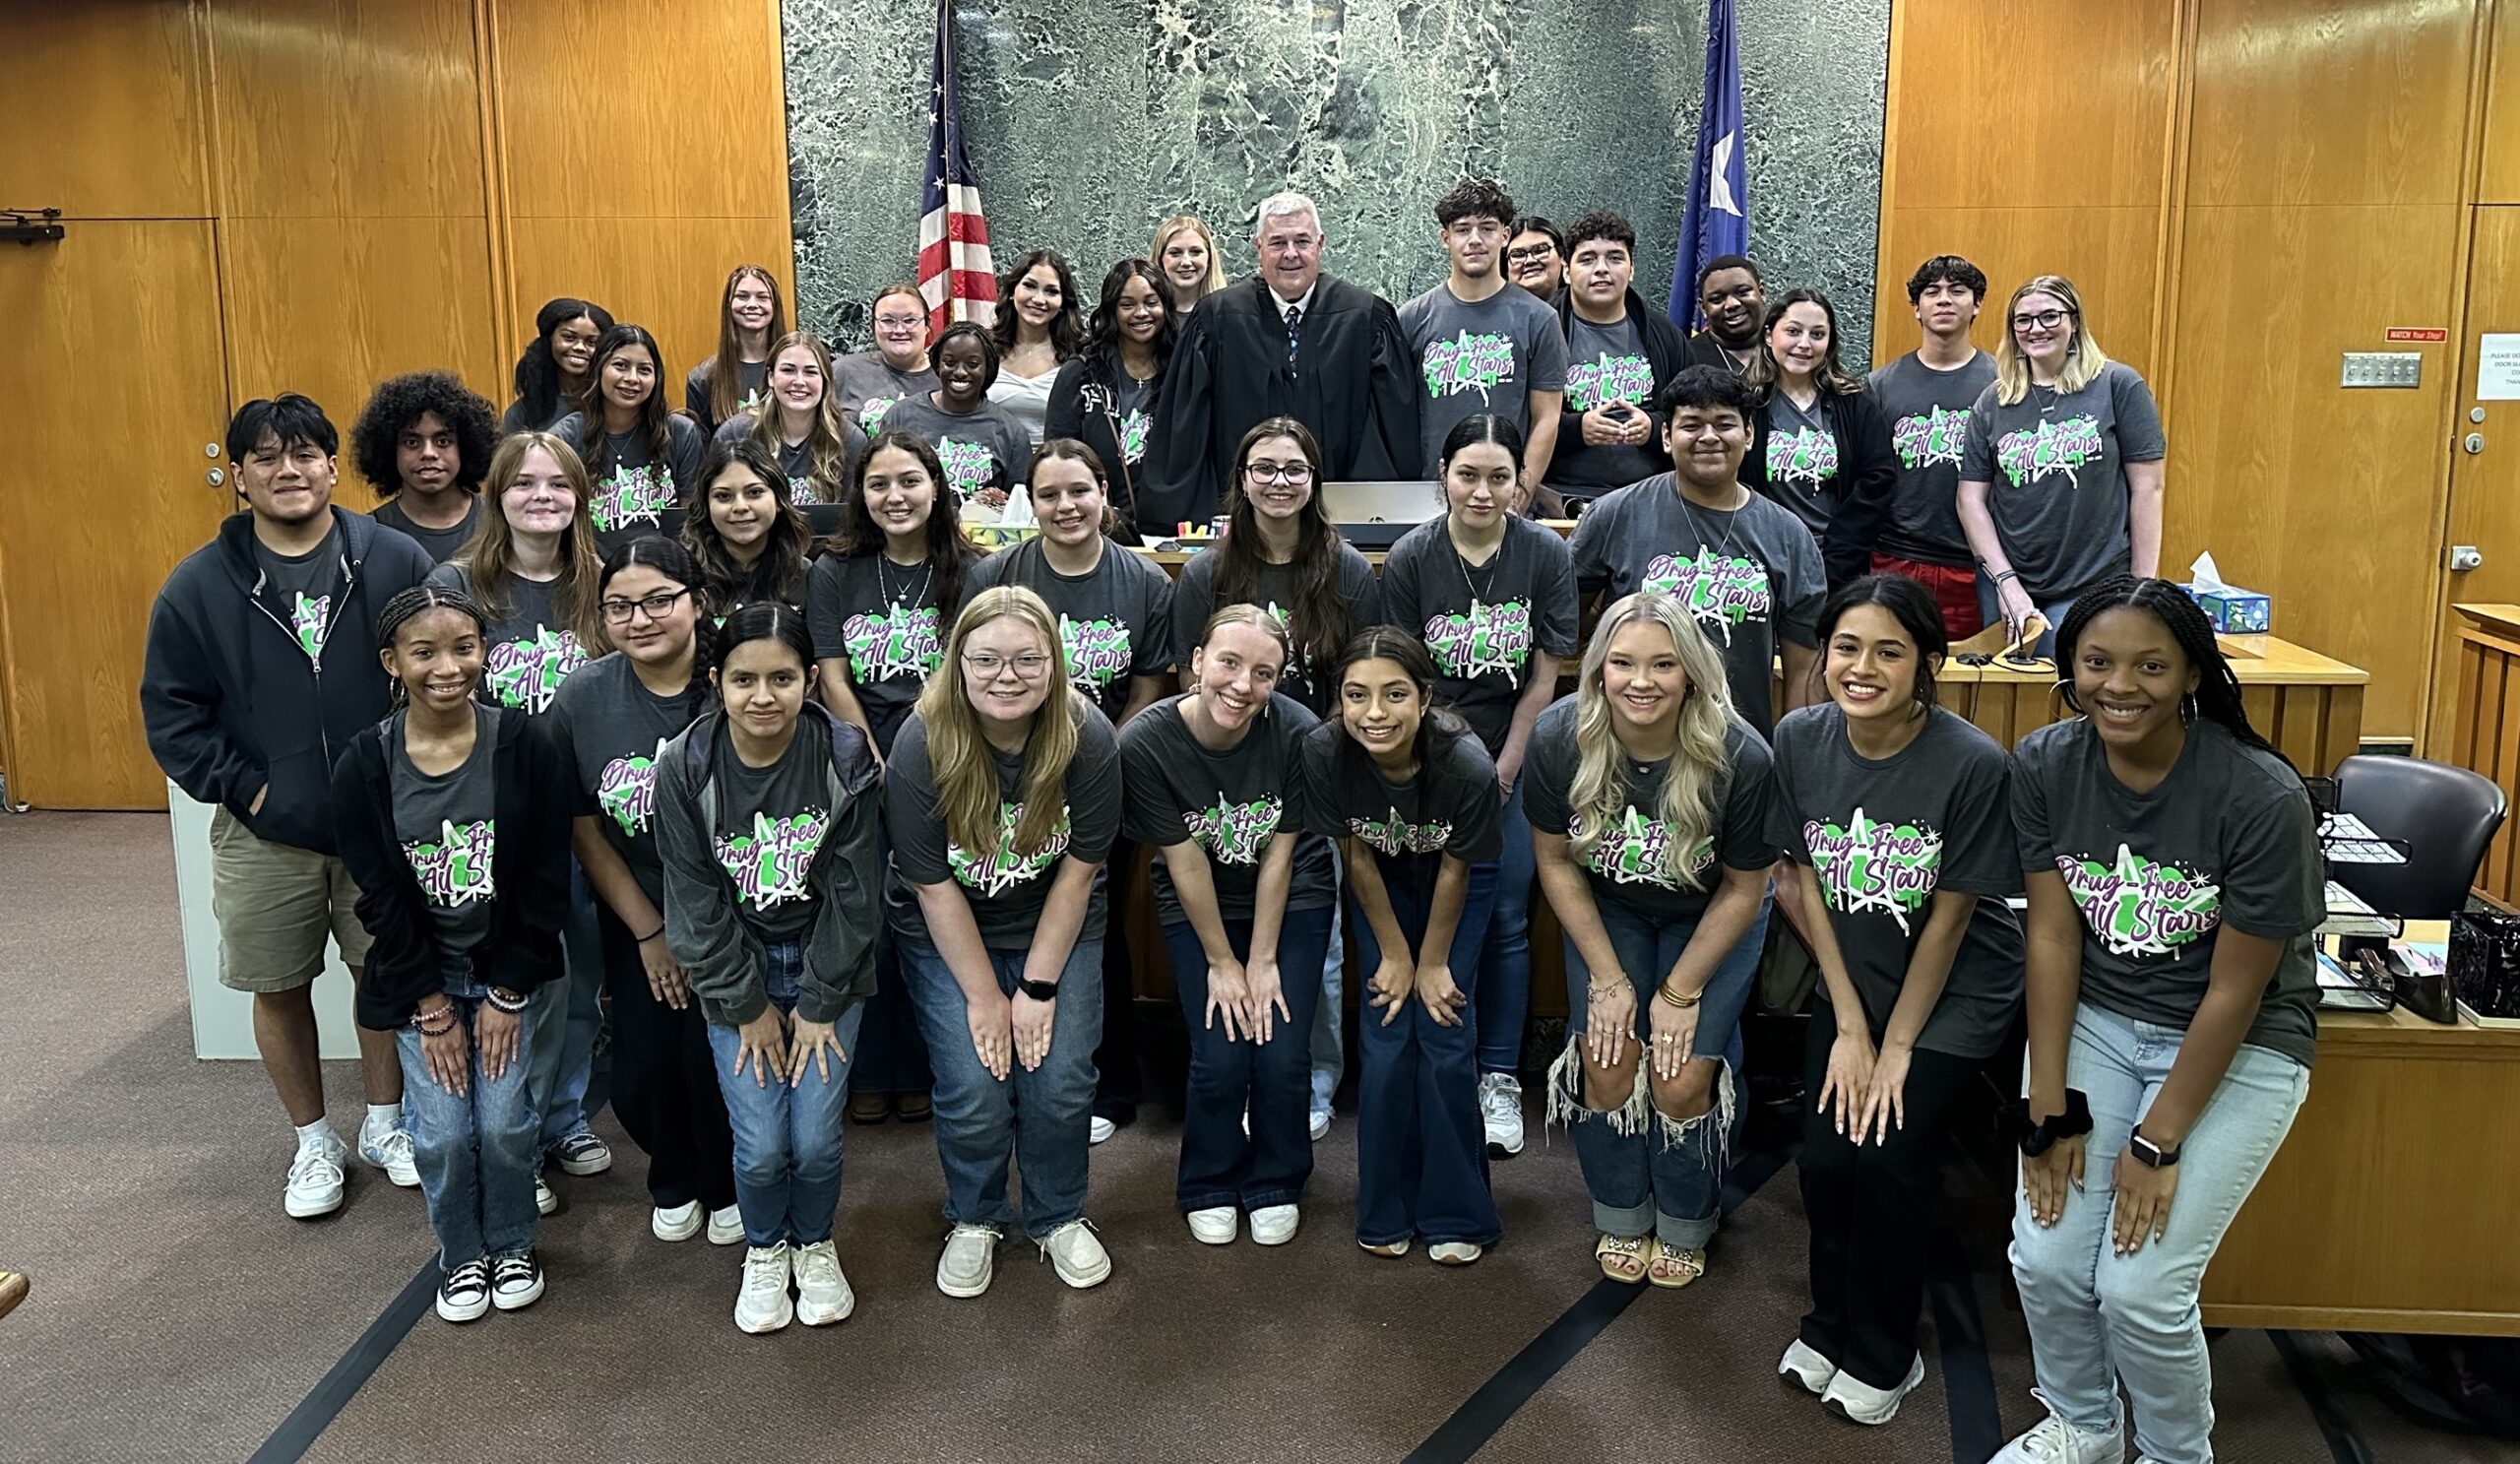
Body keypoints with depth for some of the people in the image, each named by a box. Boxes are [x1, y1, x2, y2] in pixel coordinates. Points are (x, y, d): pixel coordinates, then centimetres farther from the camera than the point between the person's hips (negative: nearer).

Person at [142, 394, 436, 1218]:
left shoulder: (394, 561, -6)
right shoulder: (199, 586, -3)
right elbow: (170, 712, 0)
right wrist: (244, 788, -9)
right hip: (264, 833, 1)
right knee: (279, 989, 11)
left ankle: (385, 1124, 32)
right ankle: (313, 1143, 30)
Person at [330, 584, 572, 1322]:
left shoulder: (526, 748, -15)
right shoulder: (363, 766, -12)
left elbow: (545, 882, -10)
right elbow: (381, 899, -8)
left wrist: (507, 993, -10)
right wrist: (431, 1007, -8)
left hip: (509, 965, -1)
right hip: (419, 974, 1)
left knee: (505, 1122, -4)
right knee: (442, 1132, -2)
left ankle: (513, 1246, 24)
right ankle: (461, 1255, 25)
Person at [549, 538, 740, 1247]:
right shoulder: (583, 696, -7)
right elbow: (583, 828, -1)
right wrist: (647, 932, -1)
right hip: (635, 922, 3)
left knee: (714, 1069, -5)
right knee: (641, 1078, 3)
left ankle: (728, 1189, 28)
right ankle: (674, 1182, 36)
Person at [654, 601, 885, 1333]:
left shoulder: (847, 757, -16)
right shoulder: (684, 767, -15)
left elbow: (852, 895, -9)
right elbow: (697, 902, -8)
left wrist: (817, 1005, -7)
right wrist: (749, 1008, -6)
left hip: (828, 965, 0)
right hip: (735, 971, 0)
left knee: (816, 1138, -7)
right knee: (761, 1144, -7)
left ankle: (814, 1245, 25)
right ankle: (763, 1250, 24)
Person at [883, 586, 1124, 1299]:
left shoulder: (1088, 740, -19)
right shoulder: (922, 745, -23)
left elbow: (1078, 869, -12)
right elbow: (934, 887, -17)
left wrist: (1038, 986, -11)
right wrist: (984, 996, -14)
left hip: (1056, 929, 1)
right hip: (949, 938, -1)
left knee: (1061, 1082, -7)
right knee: (974, 1091, -10)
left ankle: (1059, 1217, 21)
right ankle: (974, 1220, 19)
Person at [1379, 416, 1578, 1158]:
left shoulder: (1548, 555, -7)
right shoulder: (1410, 557, -8)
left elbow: (1543, 681, -3)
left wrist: (1501, 775, -5)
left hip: (1513, 763, 1)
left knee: (1506, 923, 2)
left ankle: (1500, 1078, 14)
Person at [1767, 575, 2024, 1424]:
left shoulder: (1975, 765, -24)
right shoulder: (1800, 740, -13)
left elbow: (1948, 918, -16)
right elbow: (1806, 882, -5)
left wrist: (1898, 1046, -10)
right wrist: (1848, 1025, -7)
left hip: (1957, 990, -3)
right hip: (1853, 979, 3)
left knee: (1889, 1155, -15)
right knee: (1825, 1154, -7)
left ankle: (1881, 1354, 11)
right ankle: (1832, 1322, 22)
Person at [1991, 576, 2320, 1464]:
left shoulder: (2263, 799, -22)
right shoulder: (2044, 767, -11)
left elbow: (2233, 993, -17)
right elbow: (2053, 935, -7)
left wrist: (2159, 1142, -14)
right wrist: (2051, 1109, -9)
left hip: (2239, 1047, -3)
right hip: (2096, 1020, 3)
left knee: (2140, 1288, -12)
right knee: (2045, 1259, -8)